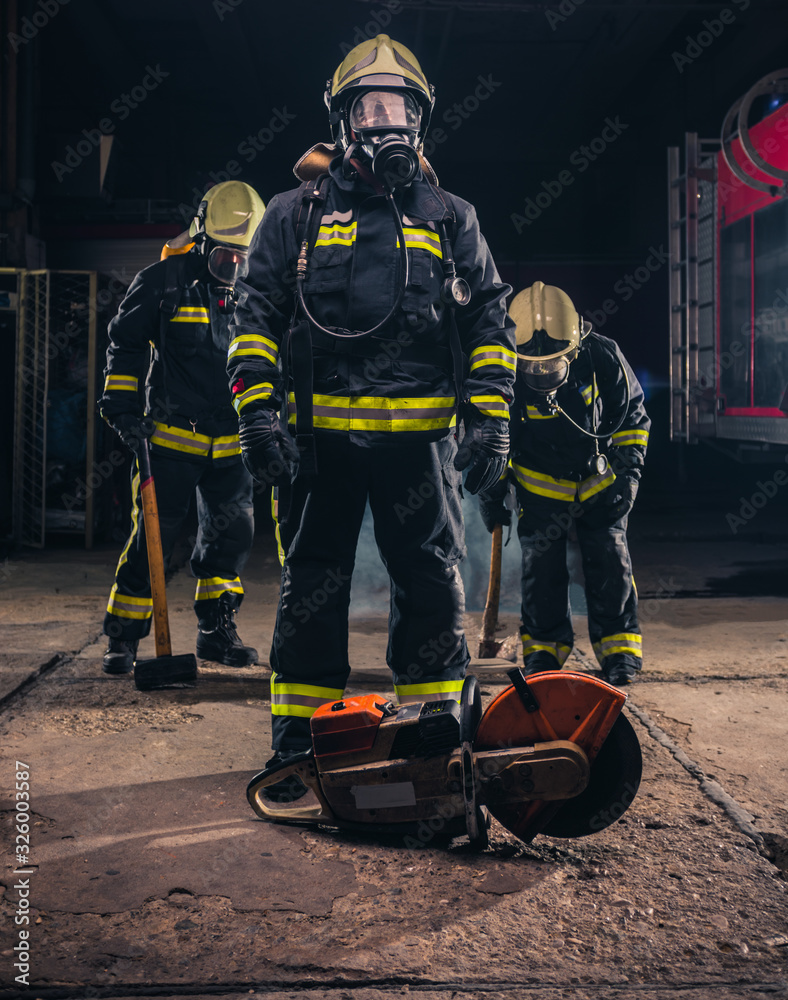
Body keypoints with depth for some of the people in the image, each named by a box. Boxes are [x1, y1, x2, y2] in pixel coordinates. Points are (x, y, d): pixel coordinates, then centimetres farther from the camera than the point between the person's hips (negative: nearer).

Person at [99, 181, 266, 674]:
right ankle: (123, 635, 10)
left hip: (231, 443, 4)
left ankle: (217, 630, 21)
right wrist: (124, 407, -4)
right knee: (153, 537, -3)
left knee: (232, 533, 6)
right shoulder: (164, 280, -6)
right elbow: (125, 343, 2)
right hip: (171, 436, -4)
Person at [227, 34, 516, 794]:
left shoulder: (450, 218, 12)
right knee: (311, 584, 6)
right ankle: (296, 738, 18)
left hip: (419, 437, 1)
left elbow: (490, 323, 11)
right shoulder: (296, 213, 9)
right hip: (321, 434, 0)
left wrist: (491, 419, 1)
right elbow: (256, 317, 6)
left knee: (431, 584, 6)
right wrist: (256, 411, -6)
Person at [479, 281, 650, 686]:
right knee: (541, 564, -3)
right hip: (540, 487, 0)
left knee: (609, 559, -4)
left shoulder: (603, 359, -19)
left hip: (600, 481, 0)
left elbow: (633, 416, -4)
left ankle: (618, 646, 10)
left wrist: (629, 469, -12)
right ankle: (543, 648, 14)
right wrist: (491, 493, -4)